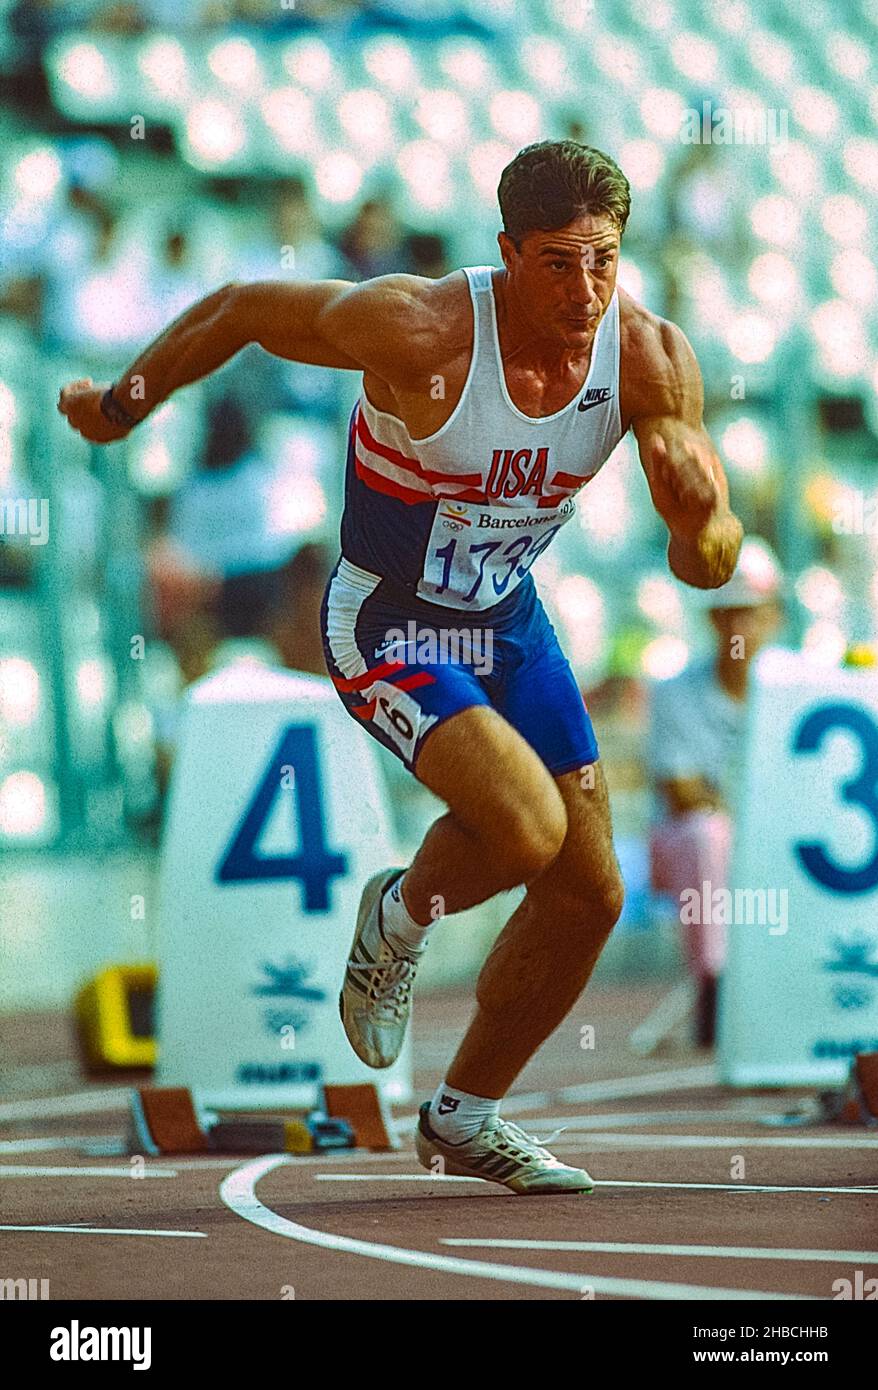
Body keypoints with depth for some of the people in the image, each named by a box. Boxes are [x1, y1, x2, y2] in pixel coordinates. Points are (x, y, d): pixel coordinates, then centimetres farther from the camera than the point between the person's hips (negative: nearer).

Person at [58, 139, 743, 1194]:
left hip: (507, 620, 6)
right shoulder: (420, 329, -29)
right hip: (386, 628, -6)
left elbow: (708, 567, -13)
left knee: (591, 892, 6)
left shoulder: (649, 358, -17)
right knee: (526, 832, -26)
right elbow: (241, 309, -13)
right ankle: (402, 915, 9)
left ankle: (465, 1116, 28)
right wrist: (123, 407, 0)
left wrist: (701, 518, -37)